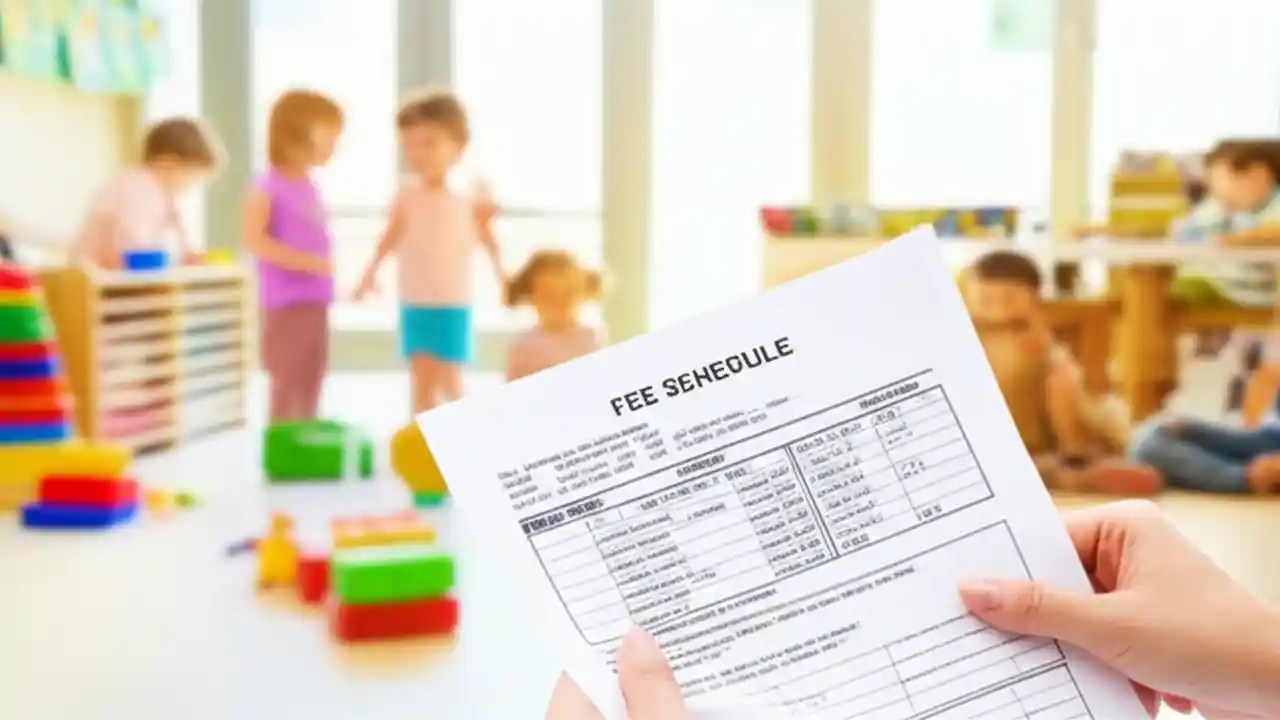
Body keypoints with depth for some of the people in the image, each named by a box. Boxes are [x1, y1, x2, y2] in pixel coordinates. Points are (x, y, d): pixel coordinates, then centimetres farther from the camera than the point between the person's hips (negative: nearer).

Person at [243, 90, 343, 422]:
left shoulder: (310, 188, 12)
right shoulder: (268, 186, -11)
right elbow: (253, 240, -18)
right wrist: (306, 261, -21)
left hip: (316, 304, 8)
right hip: (286, 305, -8)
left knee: (310, 392, 13)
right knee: (286, 389, -4)